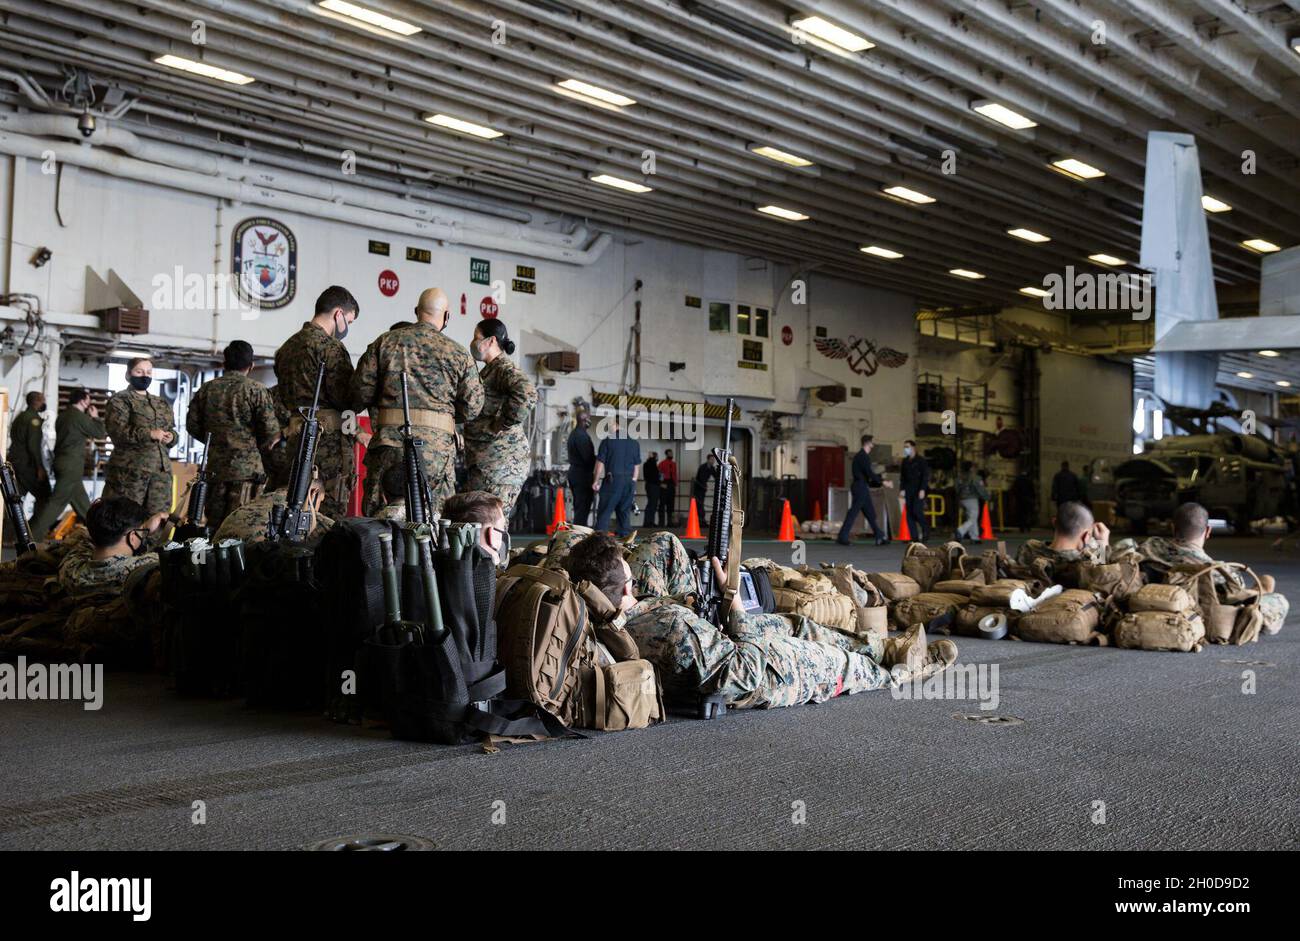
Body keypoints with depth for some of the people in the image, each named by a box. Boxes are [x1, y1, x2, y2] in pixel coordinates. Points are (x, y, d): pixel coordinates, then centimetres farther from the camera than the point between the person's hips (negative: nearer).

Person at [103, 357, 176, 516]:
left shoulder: (163, 404, 22)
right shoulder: (119, 400, 2)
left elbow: (172, 430, 25)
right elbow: (117, 430, -12)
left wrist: (171, 437, 0)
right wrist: (150, 434, -21)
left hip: (161, 471, 6)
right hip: (129, 470, -5)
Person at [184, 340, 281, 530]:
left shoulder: (206, 389, 6)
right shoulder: (257, 390, -7)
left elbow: (192, 424, 9)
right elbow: (271, 431, -11)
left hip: (214, 467, 4)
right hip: (248, 469, -4)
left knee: (213, 523, 13)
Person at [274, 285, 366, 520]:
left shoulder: (286, 347, 19)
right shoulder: (330, 346, -8)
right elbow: (344, 398, -15)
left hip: (295, 439, 8)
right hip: (328, 441, -8)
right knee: (330, 515, -7)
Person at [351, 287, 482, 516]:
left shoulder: (386, 342, 6)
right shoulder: (459, 353, 5)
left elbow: (361, 391, 1)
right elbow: (472, 407, 4)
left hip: (389, 443, 1)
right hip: (438, 448, -1)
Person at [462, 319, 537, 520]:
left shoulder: (504, 368, -10)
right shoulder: (489, 370, 22)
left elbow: (527, 394, -29)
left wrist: (500, 424, -21)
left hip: (502, 459, -10)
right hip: (485, 461, 10)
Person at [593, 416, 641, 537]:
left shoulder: (607, 441, -4)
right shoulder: (634, 443, 8)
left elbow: (600, 463, -2)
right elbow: (637, 466, 11)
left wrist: (596, 481, 6)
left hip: (612, 480, -4)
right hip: (629, 481, 4)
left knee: (605, 511, -1)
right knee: (625, 511, 11)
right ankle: (625, 535, 11)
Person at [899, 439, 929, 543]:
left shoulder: (921, 461, -2)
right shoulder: (905, 461, 14)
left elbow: (925, 476, -8)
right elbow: (902, 476, 16)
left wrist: (922, 489, -16)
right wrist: (902, 489, 6)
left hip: (919, 490, -5)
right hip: (908, 491, 5)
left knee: (917, 511, -17)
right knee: (909, 514, -2)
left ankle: (925, 531, 6)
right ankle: (915, 537, 0)